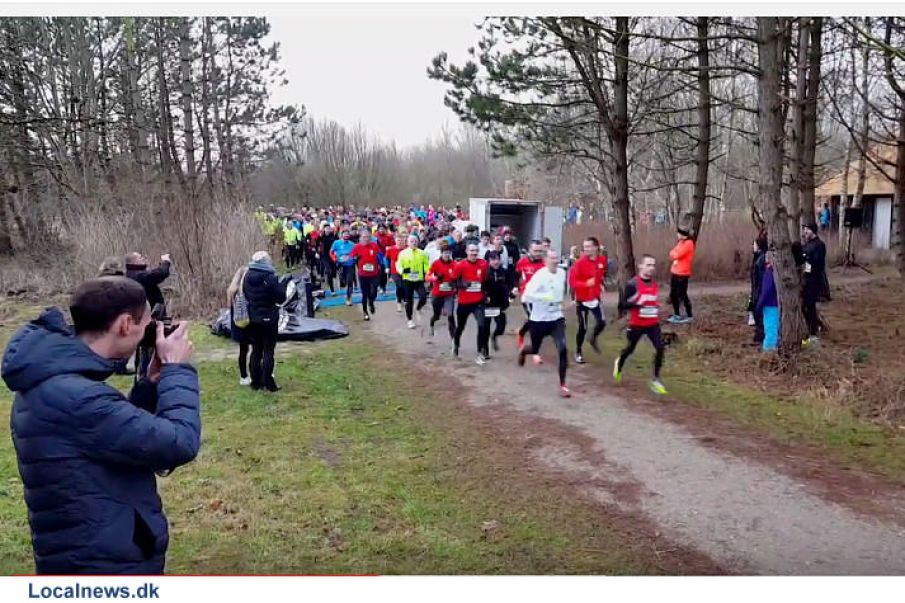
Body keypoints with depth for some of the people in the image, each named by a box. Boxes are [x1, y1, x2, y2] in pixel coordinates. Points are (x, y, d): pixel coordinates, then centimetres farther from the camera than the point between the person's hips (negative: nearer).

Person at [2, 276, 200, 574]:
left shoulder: (51, 380, 4)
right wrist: (176, 369, -13)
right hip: (105, 564, -10)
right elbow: (179, 443, -26)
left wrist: (152, 382, 3)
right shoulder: (74, 398, -28)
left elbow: (120, 430, 15)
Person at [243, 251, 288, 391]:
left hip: (253, 319, 5)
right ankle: (268, 383, 3)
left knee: (256, 350, 13)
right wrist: (283, 284, 0)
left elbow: (245, 296, 8)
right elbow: (281, 298, -12)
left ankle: (256, 382, 18)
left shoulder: (247, 277, 0)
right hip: (269, 319, -5)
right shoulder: (270, 278, -17)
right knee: (268, 351, 2)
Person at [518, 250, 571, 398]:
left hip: (556, 318, 4)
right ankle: (523, 350, 55)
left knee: (562, 349, -13)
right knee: (535, 350, 15)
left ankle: (562, 385, -2)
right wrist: (544, 297, -39)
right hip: (539, 319, -4)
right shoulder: (540, 275, -21)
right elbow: (527, 295, -31)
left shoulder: (562, 273, -1)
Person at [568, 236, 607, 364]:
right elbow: (572, 282, -20)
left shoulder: (602, 260, -3)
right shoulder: (580, 262, -19)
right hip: (582, 299, -4)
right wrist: (586, 283, -32)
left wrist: (600, 283, 9)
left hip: (595, 298, 4)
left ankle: (593, 339, 26)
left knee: (602, 322, -6)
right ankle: (578, 353, 21)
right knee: (583, 328, 1)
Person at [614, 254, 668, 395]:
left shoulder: (655, 284, 5)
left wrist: (657, 308, 10)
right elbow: (622, 305, -19)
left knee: (660, 348, -14)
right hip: (636, 324, -4)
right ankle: (619, 364, 50)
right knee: (630, 349, 15)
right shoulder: (632, 284, -16)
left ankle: (656, 379, -1)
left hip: (653, 324, 4)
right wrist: (638, 304, -30)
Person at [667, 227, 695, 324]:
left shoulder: (688, 243, -15)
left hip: (682, 274, -9)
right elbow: (672, 254, 13)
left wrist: (674, 254, -1)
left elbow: (676, 254, -21)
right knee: (673, 294, 12)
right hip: (675, 272, 9)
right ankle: (676, 315, 22)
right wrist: (675, 258, -6)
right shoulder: (681, 242, 15)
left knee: (682, 295, -4)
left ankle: (689, 316, 6)